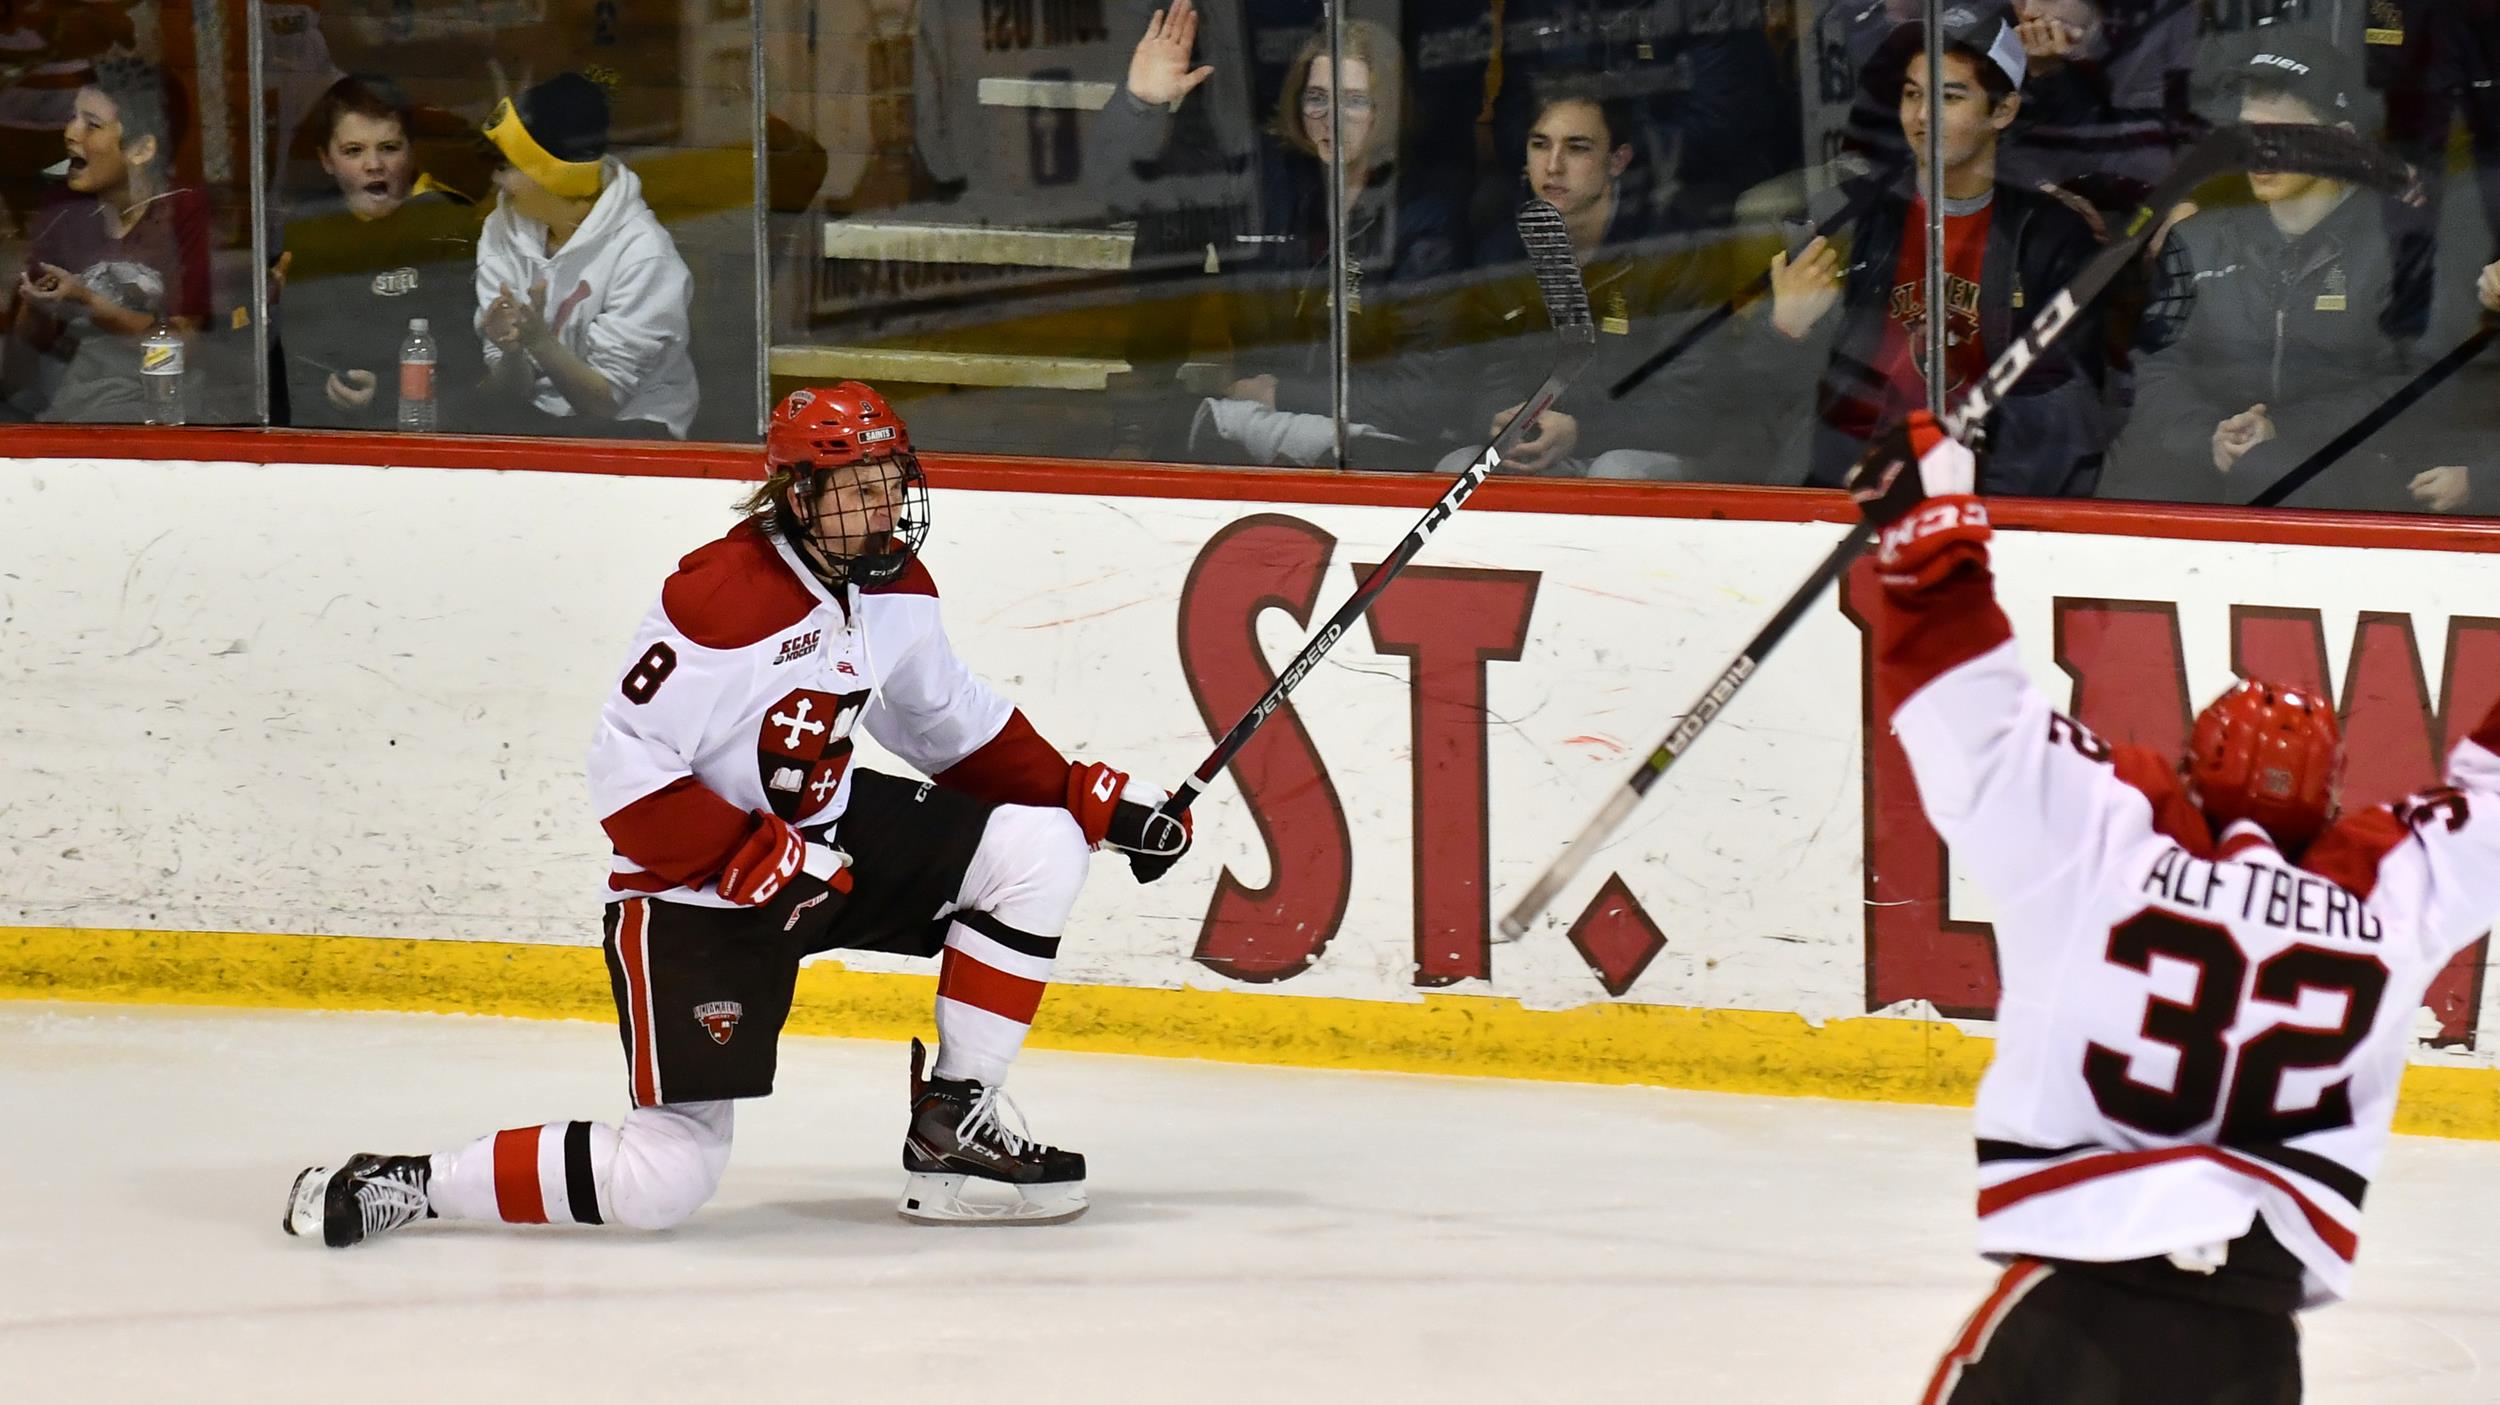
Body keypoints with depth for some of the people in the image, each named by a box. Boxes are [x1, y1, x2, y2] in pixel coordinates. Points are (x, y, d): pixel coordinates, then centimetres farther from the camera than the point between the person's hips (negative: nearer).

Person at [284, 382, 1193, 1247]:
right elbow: (629, 769, -25)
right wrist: (759, 864, -27)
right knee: (666, 1181, -14)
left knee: (1038, 846, -5)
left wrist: (1084, 794, 9)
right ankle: (404, 1186, -1)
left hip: (827, 835, 8)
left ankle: (953, 1125, 3)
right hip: (692, 894, -8)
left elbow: (954, 725, 16)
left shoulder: (895, 587, 0)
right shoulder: (719, 603, -26)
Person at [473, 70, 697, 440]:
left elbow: (604, 401, -14)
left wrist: (538, 341, -30)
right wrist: (511, 351, -24)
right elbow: (505, 395, 0)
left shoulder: (642, 254, -14)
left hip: (633, 427, -4)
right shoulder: (502, 233, 3)